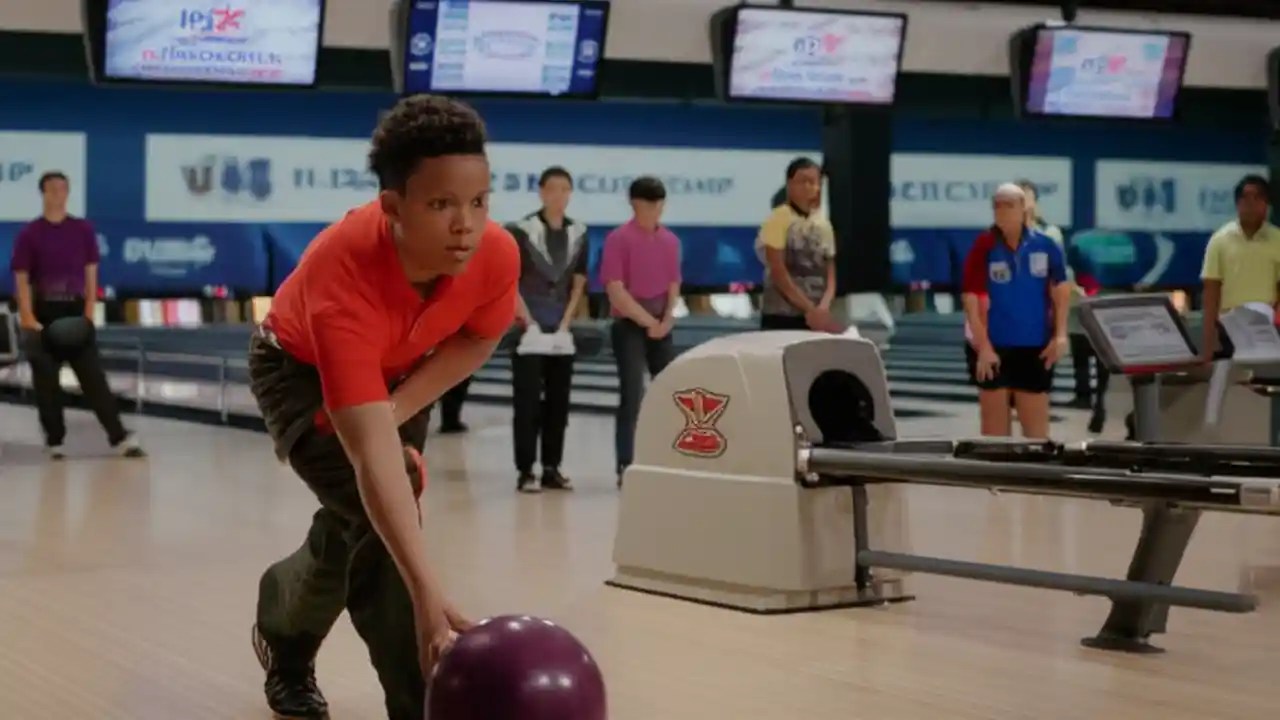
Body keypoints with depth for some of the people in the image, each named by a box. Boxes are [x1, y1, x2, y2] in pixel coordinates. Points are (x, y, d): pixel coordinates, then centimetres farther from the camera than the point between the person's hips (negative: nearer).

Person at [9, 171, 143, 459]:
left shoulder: (83, 230, 4)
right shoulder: (29, 234, -1)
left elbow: (90, 272, 5)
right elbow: (22, 279, -4)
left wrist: (89, 311, -4)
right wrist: (28, 319, -14)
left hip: (76, 310, 1)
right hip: (44, 313, -1)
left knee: (93, 376, -2)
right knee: (46, 380, 3)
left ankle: (120, 437, -4)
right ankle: (54, 441, 13)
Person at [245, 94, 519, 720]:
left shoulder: (497, 256, -32)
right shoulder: (344, 284, -46)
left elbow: (475, 341, -7)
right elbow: (373, 456, -52)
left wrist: (394, 411, -21)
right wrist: (427, 596, -58)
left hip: (398, 373, 5)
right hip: (300, 370, -5)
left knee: (355, 529, 13)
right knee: (375, 516, -25)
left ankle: (283, 638, 45)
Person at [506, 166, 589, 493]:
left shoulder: (578, 233, 6)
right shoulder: (522, 230, -7)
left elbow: (578, 284, 8)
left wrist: (565, 323, -2)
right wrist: (528, 322, -14)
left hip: (561, 325, 5)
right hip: (528, 325, -5)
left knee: (559, 397, 7)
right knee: (527, 398, -4)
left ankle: (552, 469, 13)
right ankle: (525, 471, -1)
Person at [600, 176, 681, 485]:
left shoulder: (671, 241, 10)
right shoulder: (619, 239, -9)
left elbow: (673, 284, 12)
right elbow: (615, 289, -13)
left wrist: (666, 319, -4)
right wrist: (647, 321, -11)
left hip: (661, 328, 6)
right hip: (629, 326, -6)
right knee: (632, 395, -9)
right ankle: (626, 468, -5)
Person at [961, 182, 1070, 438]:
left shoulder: (1045, 246, -1)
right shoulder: (984, 247, -6)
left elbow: (1060, 292, 7)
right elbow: (972, 301, -8)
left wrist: (1060, 335, -2)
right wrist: (984, 347, -14)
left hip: (1035, 347, 2)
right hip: (995, 347, -2)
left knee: (1036, 426, 7)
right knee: (995, 428, 5)